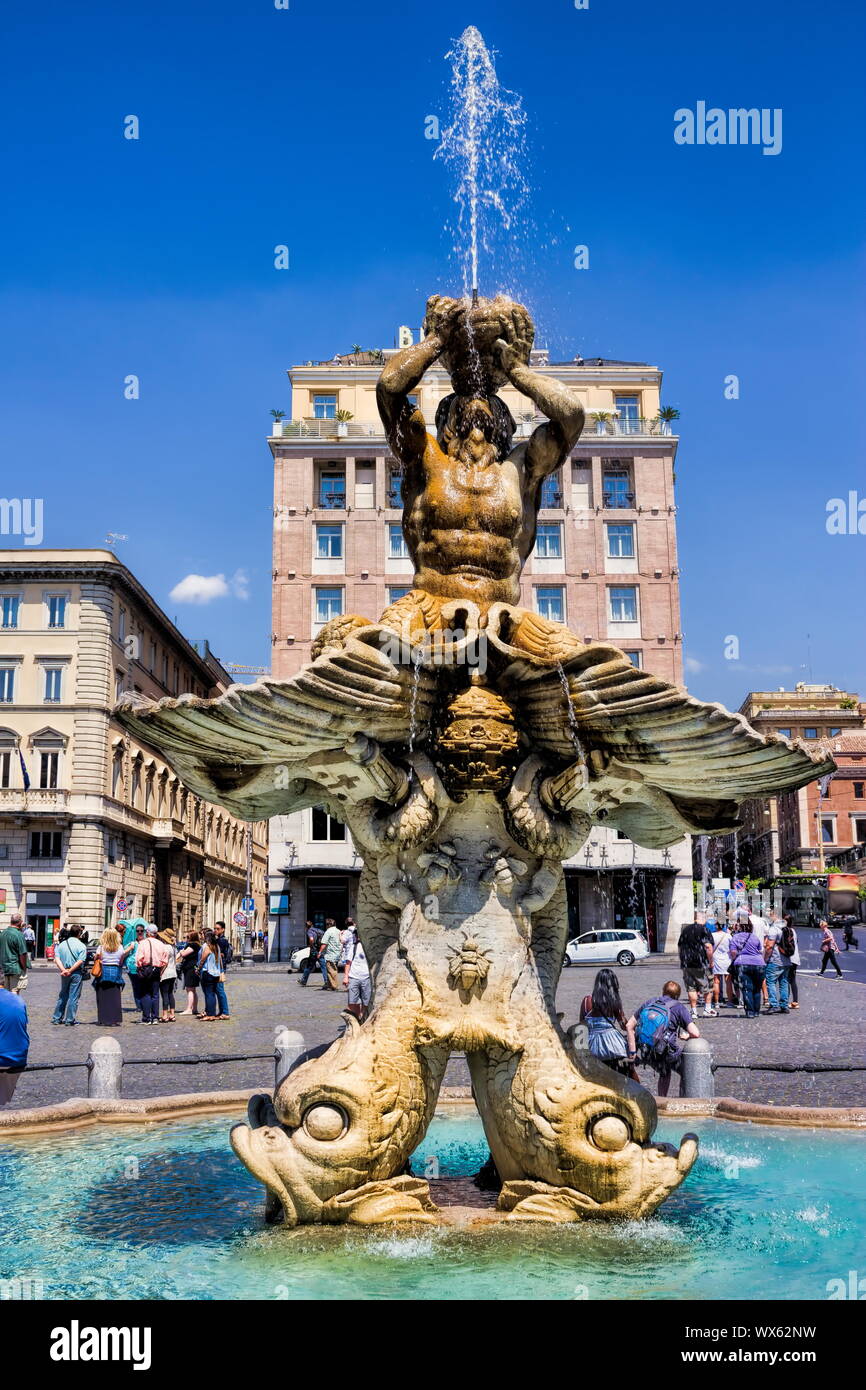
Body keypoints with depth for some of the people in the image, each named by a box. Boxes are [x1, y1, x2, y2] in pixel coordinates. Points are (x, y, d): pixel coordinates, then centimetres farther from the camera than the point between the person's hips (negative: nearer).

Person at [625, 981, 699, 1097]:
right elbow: (695, 1033, -10)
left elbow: (629, 1026, 6)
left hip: (644, 1051, 5)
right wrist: (686, 1036, 12)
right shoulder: (679, 1007, 1)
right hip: (665, 1052, -5)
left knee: (665, 1073, 31)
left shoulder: (649, 1003, 12)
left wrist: (632, 1051, 5)